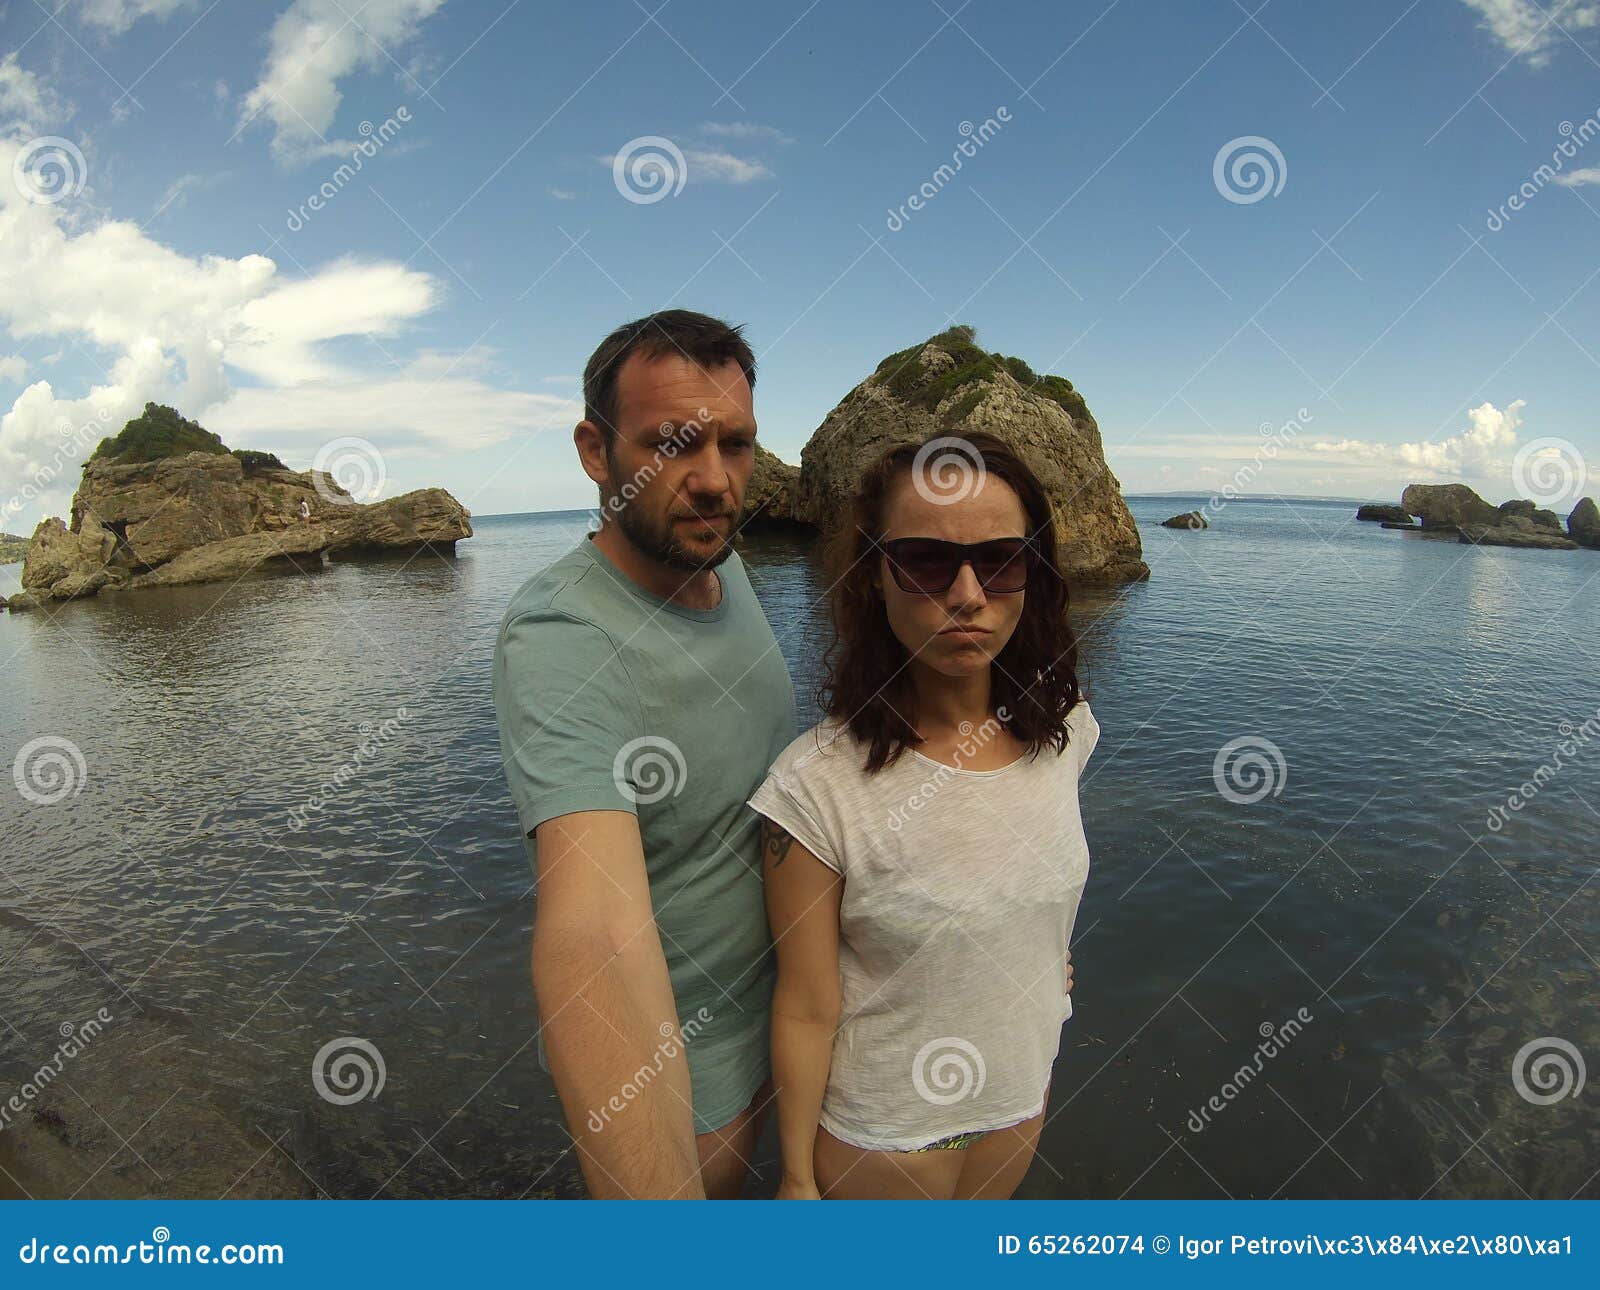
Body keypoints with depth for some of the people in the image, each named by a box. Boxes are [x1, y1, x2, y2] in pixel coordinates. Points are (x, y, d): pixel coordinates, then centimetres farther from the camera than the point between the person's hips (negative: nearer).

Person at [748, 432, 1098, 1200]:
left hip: (1023, 1096, 5)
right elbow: (807, 1012, -19)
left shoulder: (1063, 727, -13)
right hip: (881, 1135, -4)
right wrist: (797, 1179, -9)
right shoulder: (817, 785, -29)